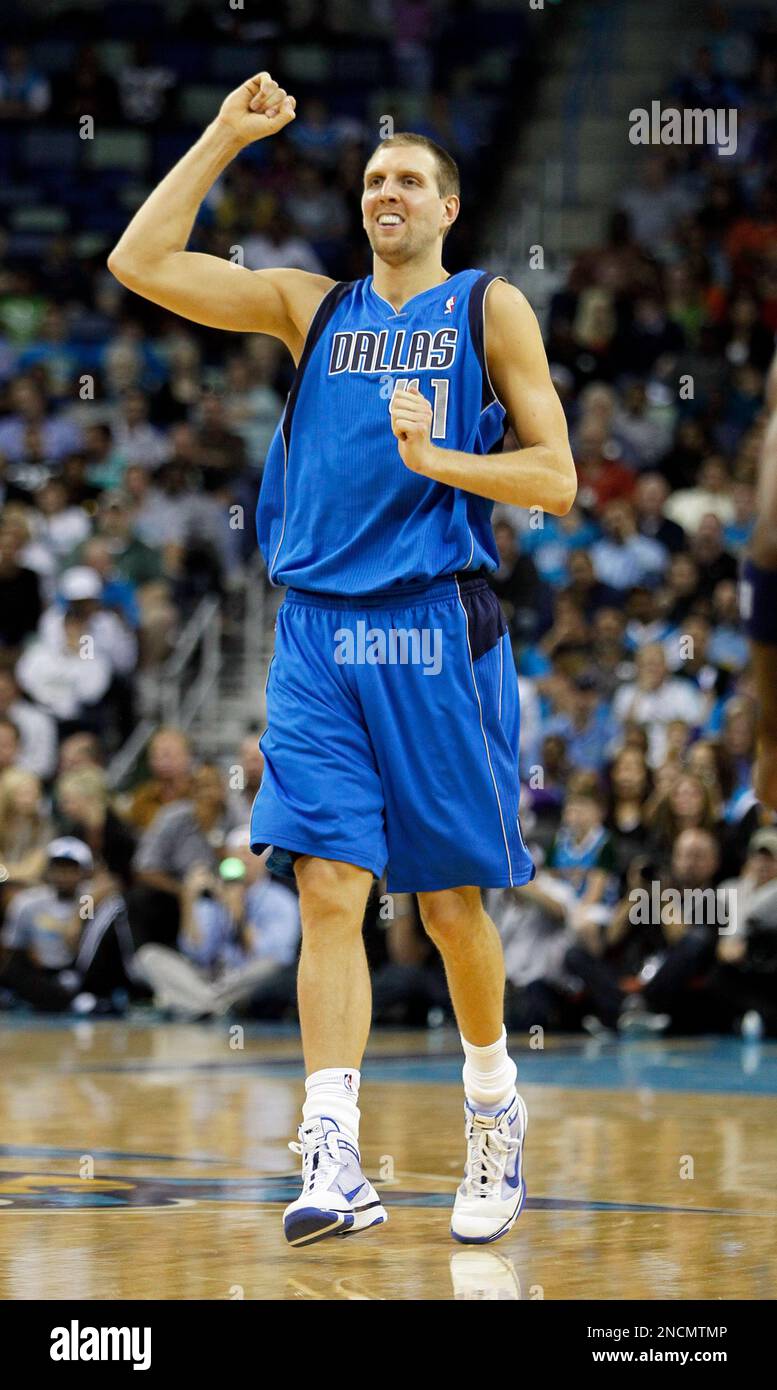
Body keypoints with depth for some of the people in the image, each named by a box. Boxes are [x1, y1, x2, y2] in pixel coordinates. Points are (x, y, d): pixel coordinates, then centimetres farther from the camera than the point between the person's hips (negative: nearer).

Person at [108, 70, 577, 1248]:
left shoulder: (490, 310, 5)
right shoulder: (312, 307, 14)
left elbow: (556, 481, 0)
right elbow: (138, 265, 7)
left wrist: (435, 458, -15)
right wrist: (222, 139, 3)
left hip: (438, 632, -2)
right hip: (318, 632, 2)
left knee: (449, 899, 6)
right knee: (330, 895, -8)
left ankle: (495, 1107, 29)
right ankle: (334, 1160, -12)